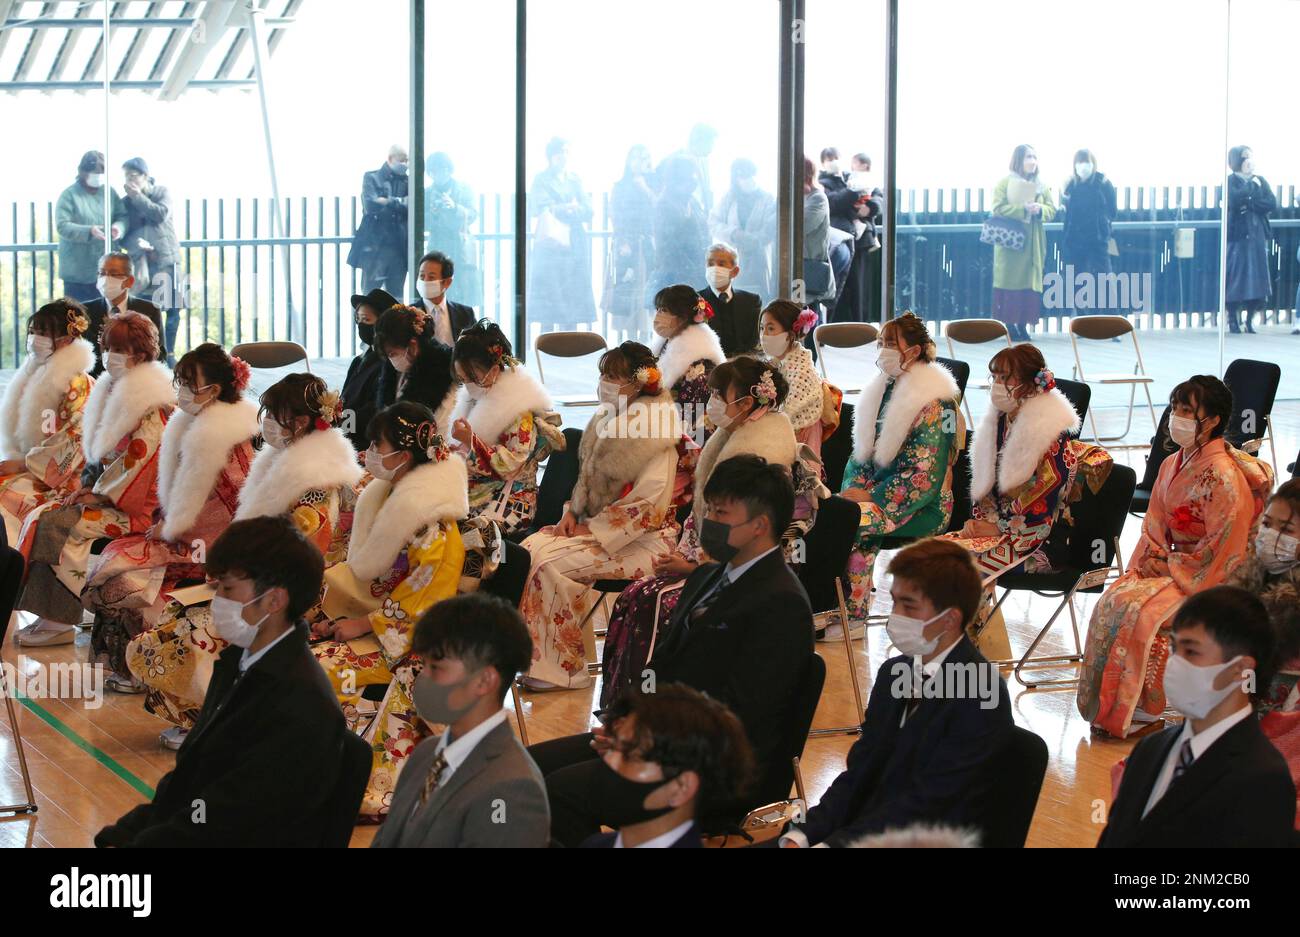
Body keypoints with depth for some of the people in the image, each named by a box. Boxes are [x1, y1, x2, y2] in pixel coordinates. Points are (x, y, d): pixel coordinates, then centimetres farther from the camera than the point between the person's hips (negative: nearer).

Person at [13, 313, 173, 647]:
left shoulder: (151, 406, -15)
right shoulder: (111, 391, 14)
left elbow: (136, 464, -18)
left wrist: (98, 494, -12)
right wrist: (87, 487, 4)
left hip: (133, 506, -9)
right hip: (107, 493, 9)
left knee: (54, 525, -20)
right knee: (39, 516, -6)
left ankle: (60, 622, -14)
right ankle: (49, 616, -10)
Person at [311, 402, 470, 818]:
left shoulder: (434, 525, -18)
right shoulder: (385, 498, 10)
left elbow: (425, 600, -17)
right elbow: (362, 573, 16)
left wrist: (364, 624, -15)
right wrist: (336, 615, 4)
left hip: (411, 638, -9)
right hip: (371, 617, 9)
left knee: (327, 665, -24)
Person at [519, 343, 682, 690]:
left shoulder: (654, 433, -17)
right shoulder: (606, 419, 10)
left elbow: (646, 504, -21)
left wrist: (592, 530, -17)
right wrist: (573, 512, 3)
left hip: (641, 540, -8)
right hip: (595, 524, 8)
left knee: (550, 562, -24)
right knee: (530, 547, -12)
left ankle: (563, 669, -14)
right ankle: (536, 658, -11)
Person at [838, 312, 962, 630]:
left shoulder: (932, 405, -13)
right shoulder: (882, 391, 12)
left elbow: (923, 478, -17)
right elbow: (861, 453, 17)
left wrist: (871, 496, -18)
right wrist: (853, 489, -3)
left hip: (923, 508, -7)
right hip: (877, 492, 7)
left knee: (855, 522, -30)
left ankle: (853, 615, -19)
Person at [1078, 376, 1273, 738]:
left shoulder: (1225, 478, -17)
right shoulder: (1173, 466, 9)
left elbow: (1219, 552, -19)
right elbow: (1154, 528, 15)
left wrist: (1168, 568, -14)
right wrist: (1145, 563, -3)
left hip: (1209, 580, -8)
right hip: (1170, 566, 8)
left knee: (1138, 609, -28)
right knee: (1111, 601, -16)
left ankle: (1145, 708, -16)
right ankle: (1106, 706, -11)